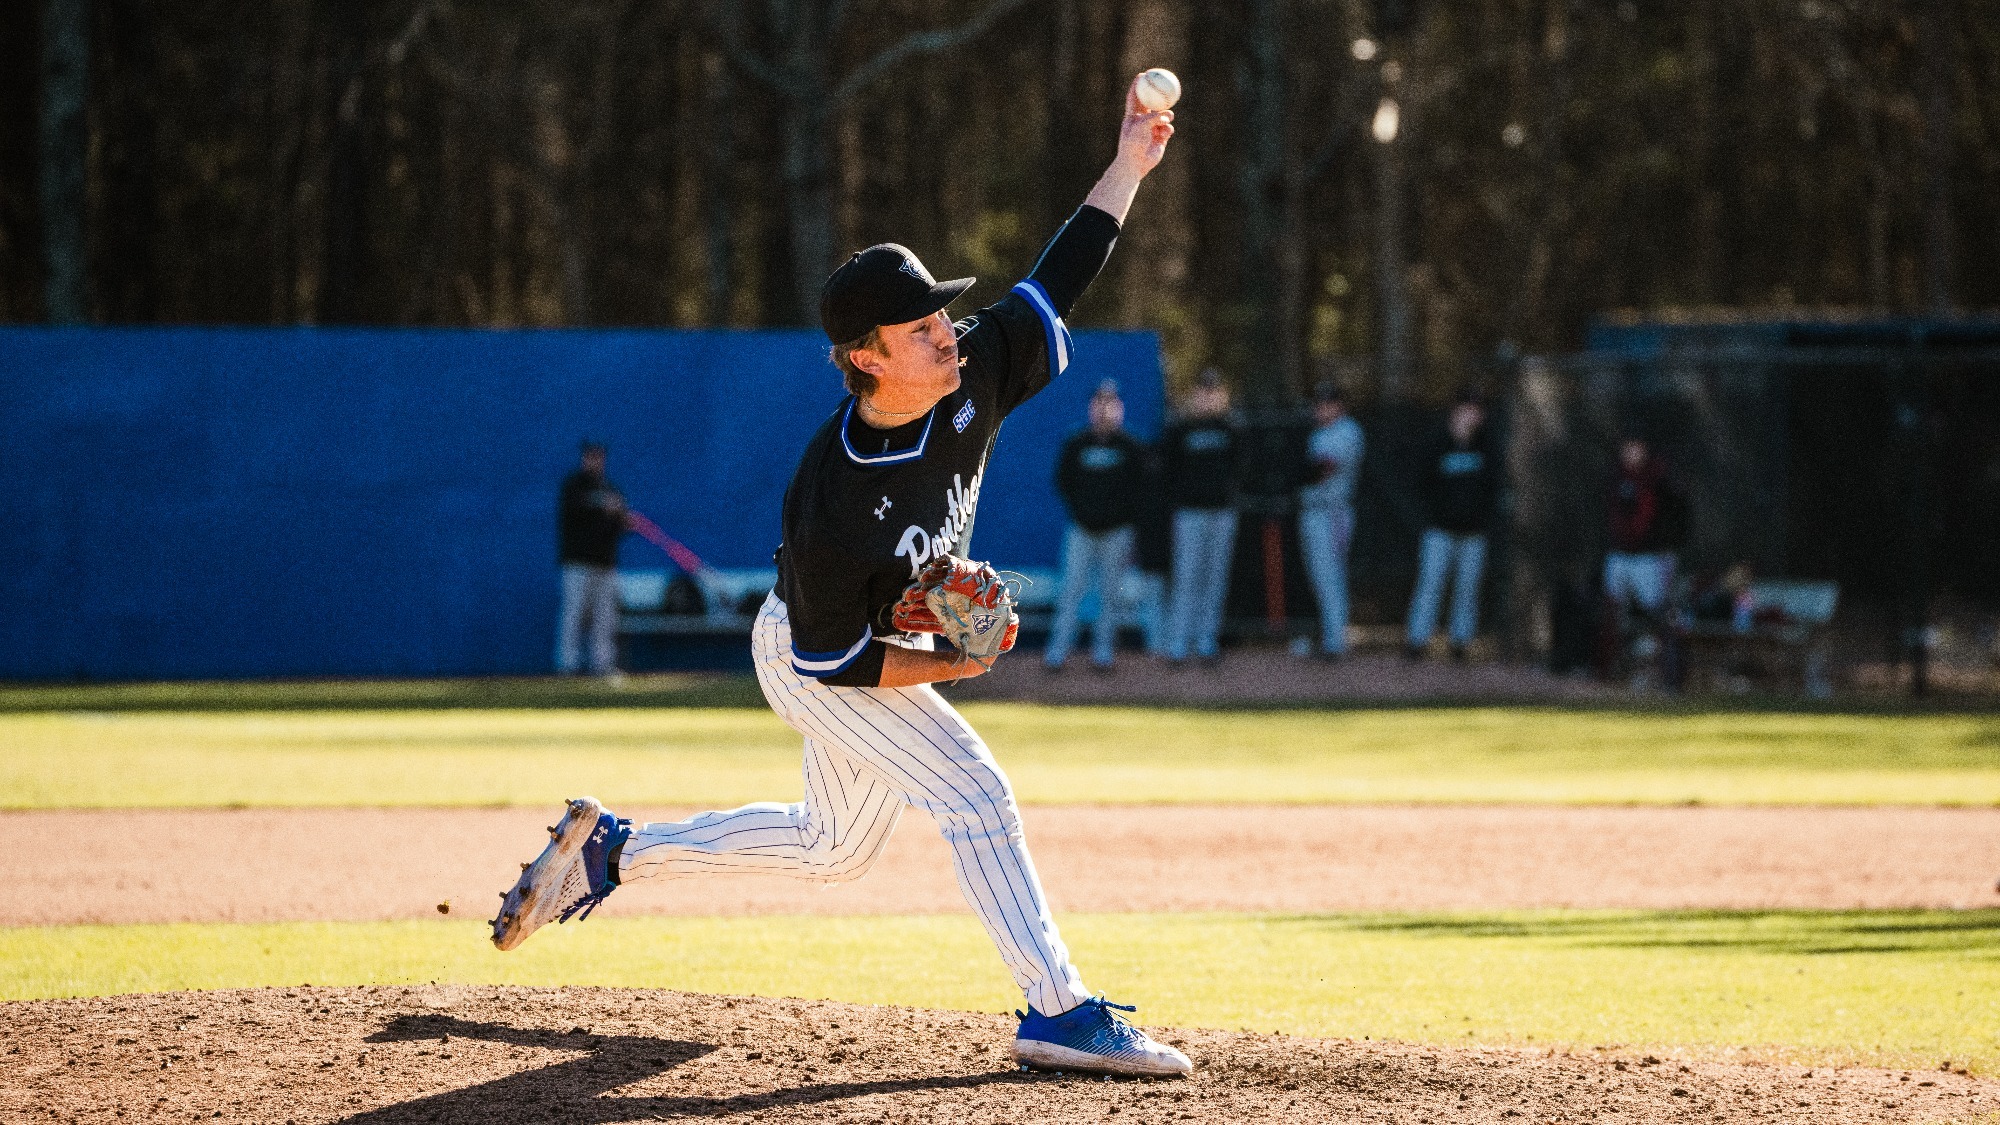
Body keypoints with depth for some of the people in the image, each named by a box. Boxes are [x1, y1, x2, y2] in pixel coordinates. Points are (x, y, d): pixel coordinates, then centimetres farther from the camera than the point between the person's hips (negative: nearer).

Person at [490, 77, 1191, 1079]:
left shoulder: (973, 375, -20)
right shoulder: (833, 504, -36)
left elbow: (1056, 281, -9)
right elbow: (837, 659, -27)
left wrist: (1128, 166, -17)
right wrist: (950, 665, -30)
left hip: (899, 638, 8)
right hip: (816, 658, -8)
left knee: (833, 848, 22)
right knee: (975, 796, -18)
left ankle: (610, 850, 34)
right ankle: (1059, 1014, -15)